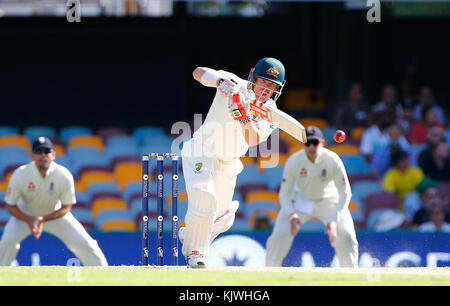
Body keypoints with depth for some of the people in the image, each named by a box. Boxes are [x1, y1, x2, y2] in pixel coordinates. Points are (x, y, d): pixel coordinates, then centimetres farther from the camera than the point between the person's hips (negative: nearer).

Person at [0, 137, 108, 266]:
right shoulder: (20, 175, -27)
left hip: (55, 214, 1)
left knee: (84, 243, -9)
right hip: (26, 215, -1)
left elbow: (65, 208, -14)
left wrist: (44, 219, -30)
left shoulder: (64, 176, -26)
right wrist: (29, 220, -33)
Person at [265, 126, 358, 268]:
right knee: (278, 237, -13)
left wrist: (334, 220, -35)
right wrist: (292, 216, -35)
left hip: (328, 201, 0)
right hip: (301, 200, 0)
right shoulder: (294, 161, -25)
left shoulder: (332, 160, -28)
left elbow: (345, 193, -23)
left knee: (346, 237, -18)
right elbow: (285, 194, -16)